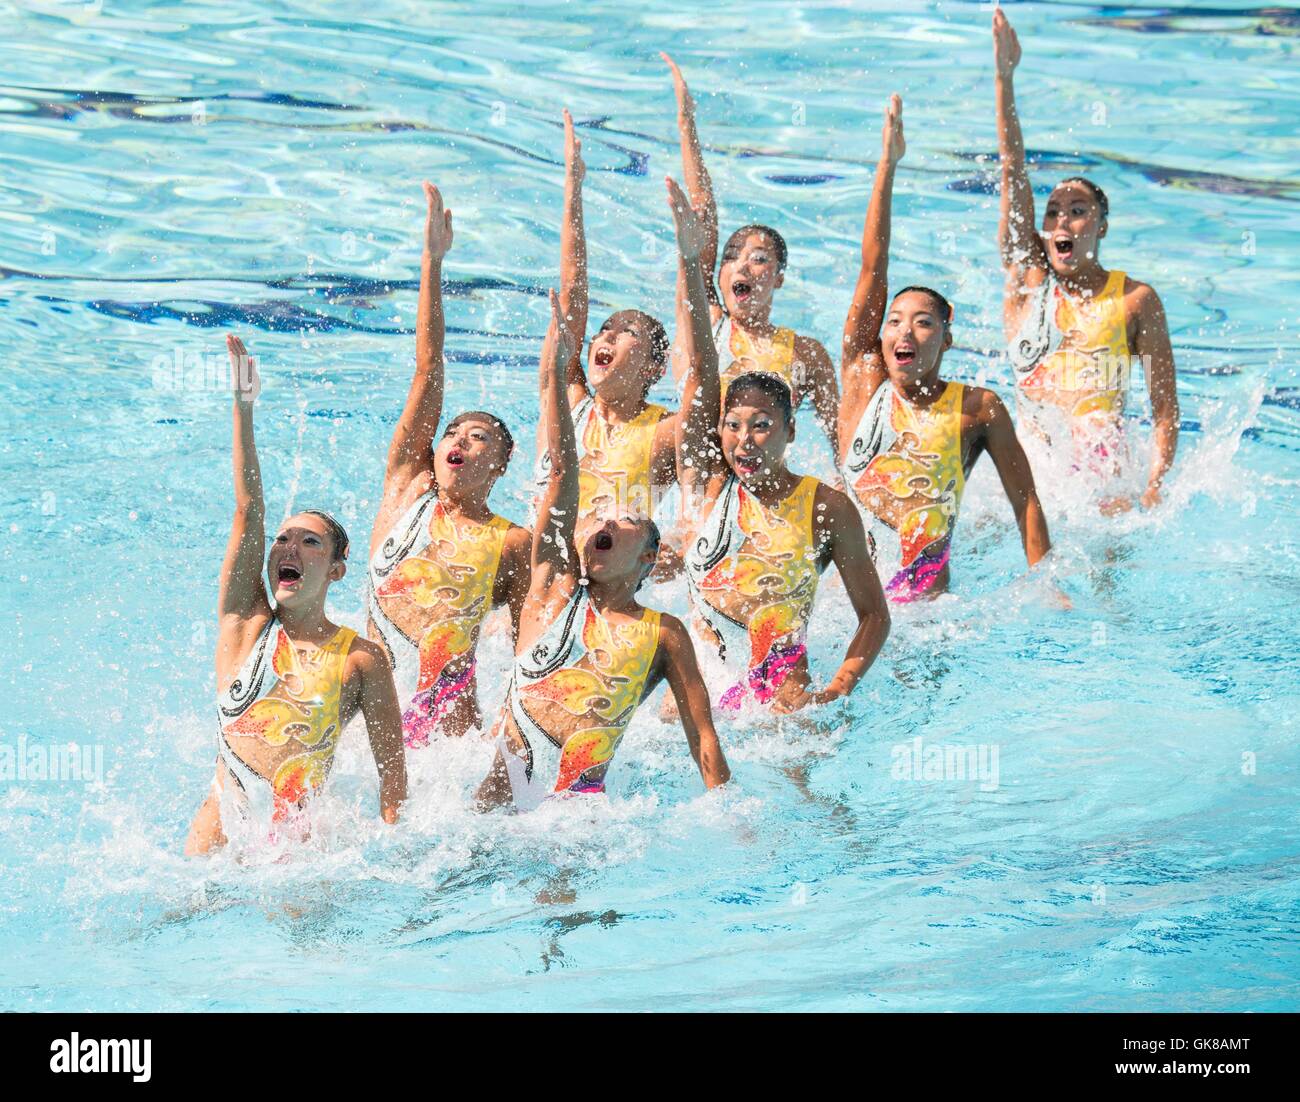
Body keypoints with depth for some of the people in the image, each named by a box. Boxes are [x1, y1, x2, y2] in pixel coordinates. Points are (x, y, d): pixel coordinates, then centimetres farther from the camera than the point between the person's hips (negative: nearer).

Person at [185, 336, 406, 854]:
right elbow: (249, 511, 2)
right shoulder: (246, 623, 9)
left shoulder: (361, 660, 3)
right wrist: (243, 407, -4)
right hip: (221, 828, 1)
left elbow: (392, 770, 3)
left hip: (299, 840, -1)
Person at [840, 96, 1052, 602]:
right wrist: (886, 166, 7)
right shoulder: (864, 383, 9)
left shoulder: (977, 409, 5)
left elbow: (1026, 501, 7)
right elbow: (872, 270, 7)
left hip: (927, 598, -2)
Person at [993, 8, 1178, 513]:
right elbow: (1012, 169, 4)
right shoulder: (1027, 278, 10)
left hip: (1102, 472, -3)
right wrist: (1004, 77, -2)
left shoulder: (1136, 300, 4)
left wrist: (1154, 490, -13)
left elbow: (1165, 407, 1)